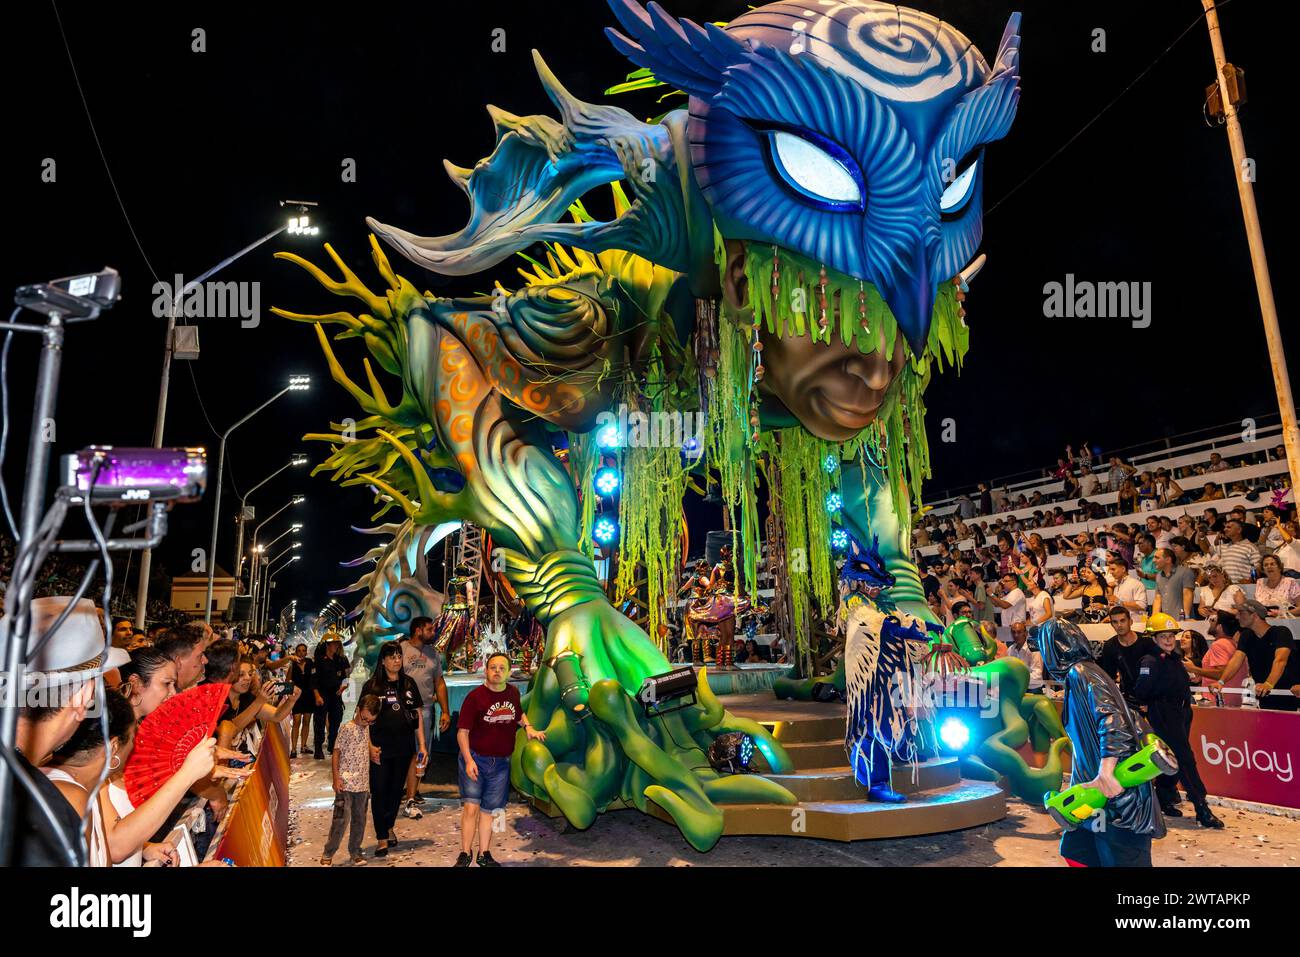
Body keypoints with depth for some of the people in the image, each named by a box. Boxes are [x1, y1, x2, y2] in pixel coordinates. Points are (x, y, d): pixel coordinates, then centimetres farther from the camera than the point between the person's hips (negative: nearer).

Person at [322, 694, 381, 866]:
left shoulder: (366, 727, 8)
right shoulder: (347, 729, -11)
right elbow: (336, 753, -10)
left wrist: (372, 749, 4)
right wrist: (336, 778, -14)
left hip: (363, 784, 6)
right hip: (346, 783, -6)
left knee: (360, 820, 12)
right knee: (341, 819, -6)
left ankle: (355, 852, 25)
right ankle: (327, 854, 9)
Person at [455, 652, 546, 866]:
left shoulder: (513, 692, 4)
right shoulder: (475, 697, -12)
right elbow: (462, 732, -11)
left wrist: (528, 727, 7)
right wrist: (468, 760, -20)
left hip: (501, 763, 4)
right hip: (475, 758, -4)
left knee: (488, 810, 13)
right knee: (471, 807, -11)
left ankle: (484, 855, 26)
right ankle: (465, 854, 7)